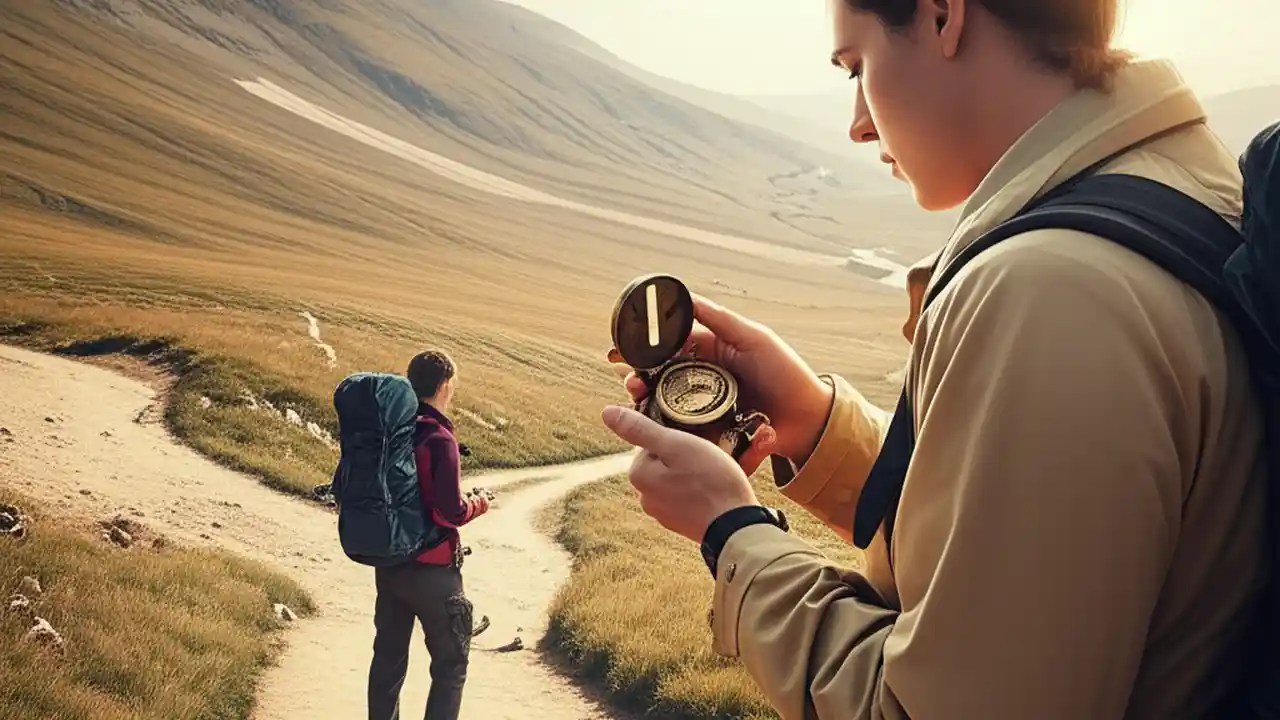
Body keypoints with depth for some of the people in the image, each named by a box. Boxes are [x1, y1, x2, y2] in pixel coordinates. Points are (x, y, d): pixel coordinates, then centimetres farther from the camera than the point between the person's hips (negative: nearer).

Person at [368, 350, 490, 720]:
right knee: (451, 665, 7)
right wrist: (477, 505, -2)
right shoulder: (439, 439, -20)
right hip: (432, 569, -7)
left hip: (388, 562, 7)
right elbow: (450, 513, -23)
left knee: (388, 657, 18)